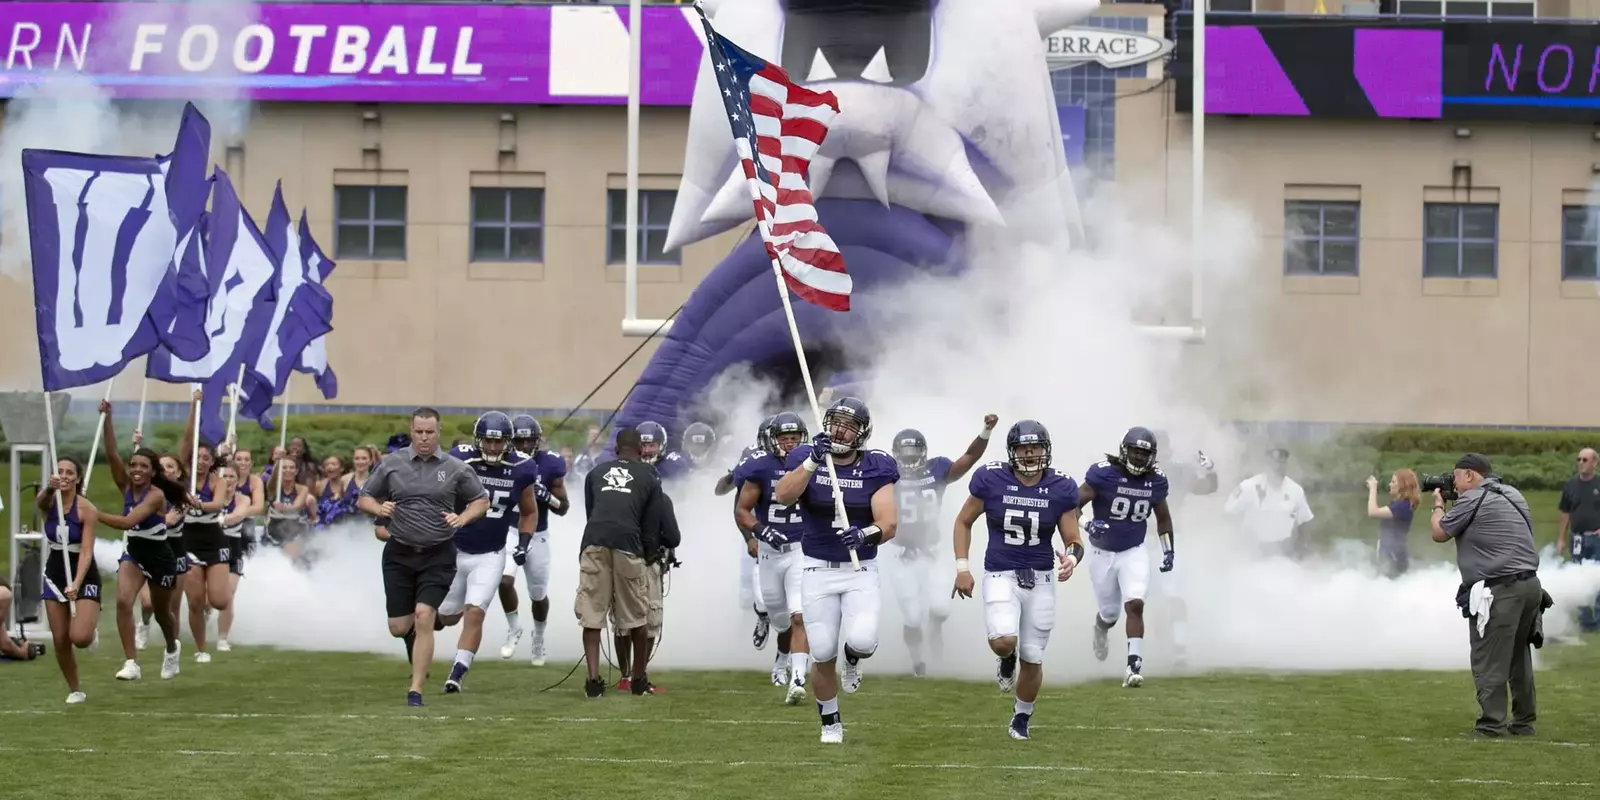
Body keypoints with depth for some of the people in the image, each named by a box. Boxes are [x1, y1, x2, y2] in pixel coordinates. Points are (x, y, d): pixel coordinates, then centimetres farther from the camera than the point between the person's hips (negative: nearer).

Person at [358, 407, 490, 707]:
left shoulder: (455, 469, -1)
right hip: (399, 554, 2)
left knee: (424, 617, -16)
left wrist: (462, 518, -11)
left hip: (438, 555, -2)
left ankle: (416, 690, -11)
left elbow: (481, 501, 8)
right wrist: (379, 508, -14)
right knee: (399, 628, 3)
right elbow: (365, 498, 8)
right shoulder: (391, 464, 1)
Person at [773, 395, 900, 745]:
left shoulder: (875, 469, -4)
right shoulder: (807, 460, -3)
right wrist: (812, 462, -33)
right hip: (818, 571, 0)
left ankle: (853, 659, 18)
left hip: (861, 570, 0)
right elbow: (783, 496, -23)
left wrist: (865, 535, -34)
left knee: (862, 641, -21)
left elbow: (889, 523, -13)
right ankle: (830, 723, 25)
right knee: (822, 655, 2)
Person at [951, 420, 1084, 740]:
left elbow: (1074, 541, 1)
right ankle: (1007, 661, 13)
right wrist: (962, 568, -2)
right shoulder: (991, 480, -7)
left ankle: (1021, 717, 33)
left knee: (1032, 659, 7)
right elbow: (963, 522, 7)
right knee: (1003, 641, -26)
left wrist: (1071, 559, -23)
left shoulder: (1061, 489, -4)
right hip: (1000, 576, -2)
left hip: (1040, 579, 2)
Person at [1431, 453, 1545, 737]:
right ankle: (1524, 722, 22)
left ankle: (1492, 724, -8)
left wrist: (1438, 505, 20)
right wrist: (1452, 503, 25)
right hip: (1530, 584, 9)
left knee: (1489, 661, -5)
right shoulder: (1512, 495, 15)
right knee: (1520, 658, 17)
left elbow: (1439, 533, 1)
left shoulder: (1473, 500, -9)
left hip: (1499, 591, -8)